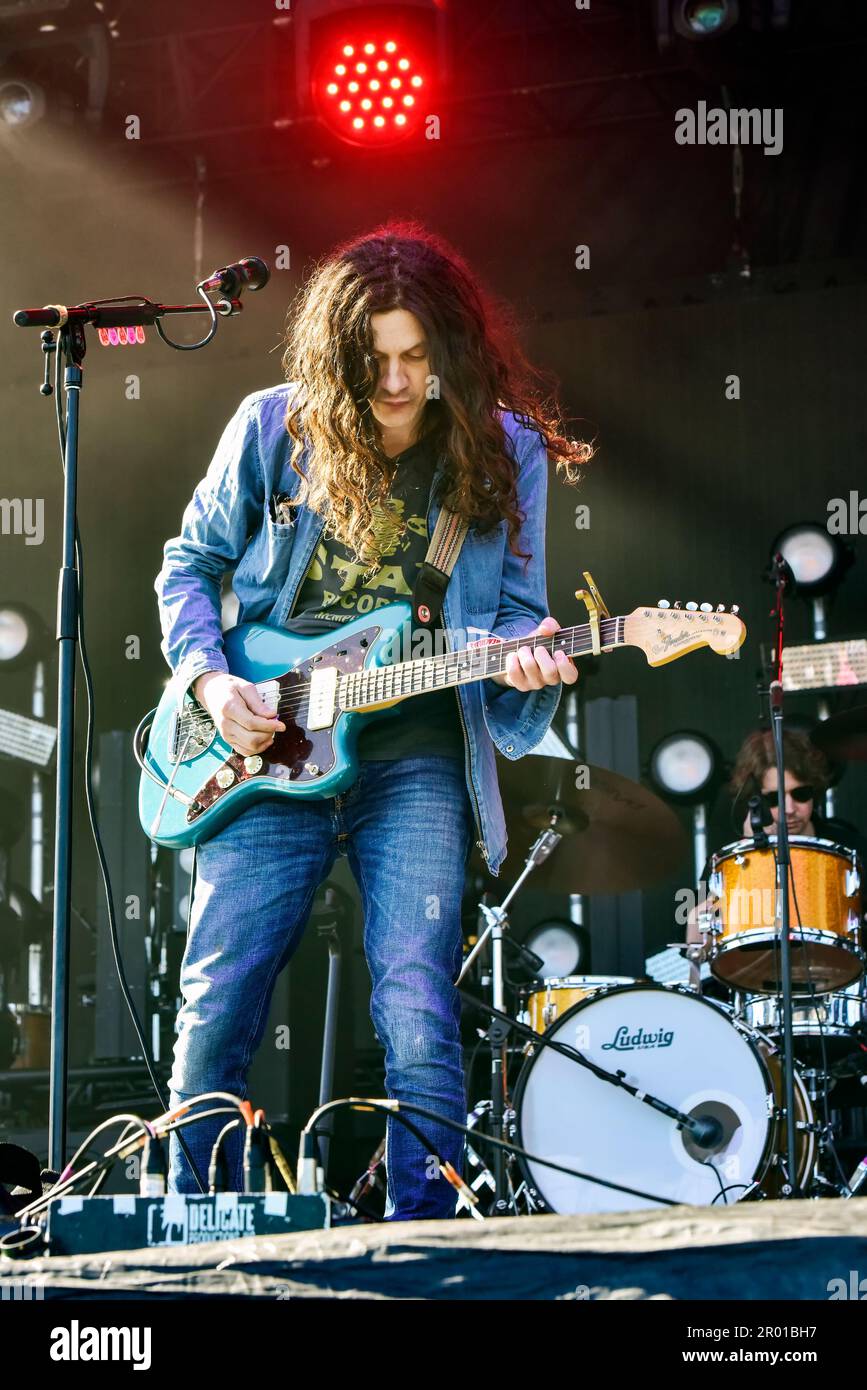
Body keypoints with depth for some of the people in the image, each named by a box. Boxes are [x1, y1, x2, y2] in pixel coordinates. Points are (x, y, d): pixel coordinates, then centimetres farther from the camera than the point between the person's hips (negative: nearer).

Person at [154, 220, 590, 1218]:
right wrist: (209, 677, -4)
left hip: (415, 759, -1)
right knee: (214, 1007, 0)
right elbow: (189, 562, 12)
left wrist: (525, 656, -19)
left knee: (419, 1012, -10)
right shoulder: (274, 428, 1)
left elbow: (515, 610, 5)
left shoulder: (505, 451, 1)